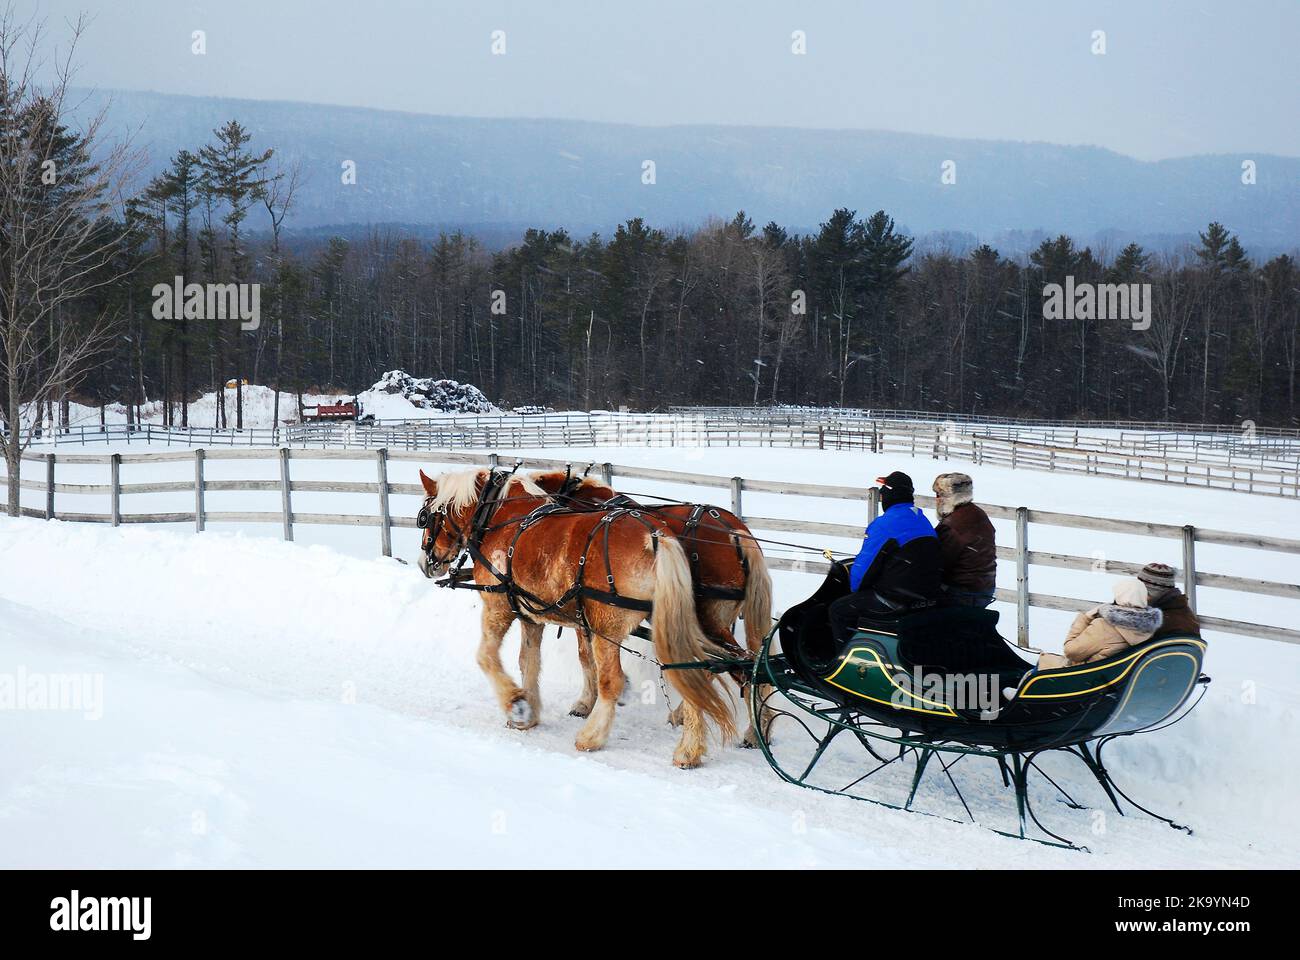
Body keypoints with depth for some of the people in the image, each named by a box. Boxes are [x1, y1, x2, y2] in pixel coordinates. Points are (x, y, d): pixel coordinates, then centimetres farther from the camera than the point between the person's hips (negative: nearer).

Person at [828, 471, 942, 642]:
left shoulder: (884, 524, -14)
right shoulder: (924, 522, 12)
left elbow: (864, 566, -11)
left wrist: (855, 589, 10)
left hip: (894, 602, -9)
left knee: (838, 610, 6)